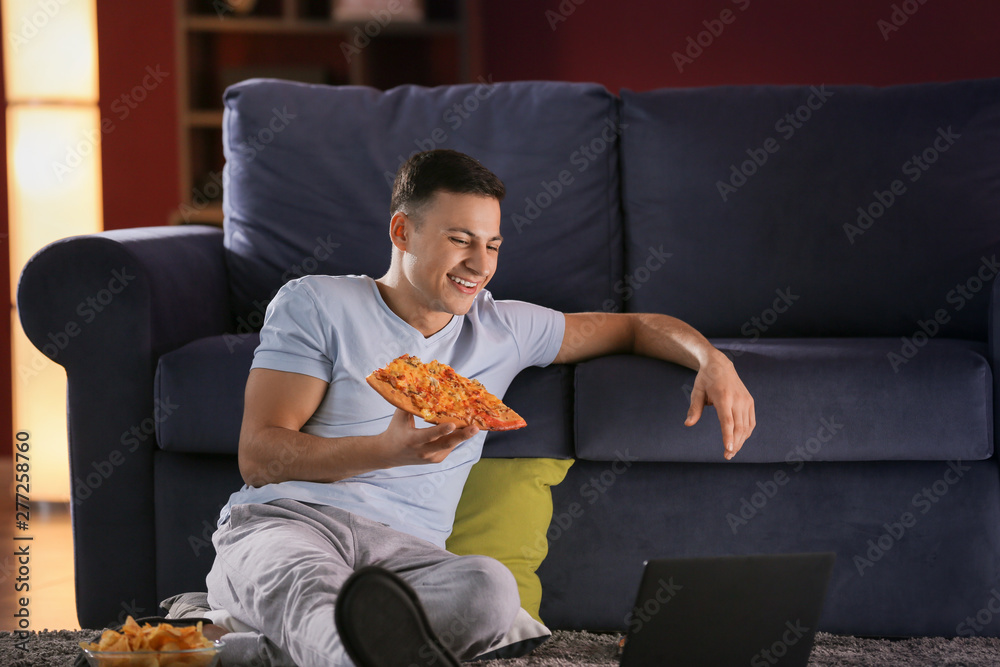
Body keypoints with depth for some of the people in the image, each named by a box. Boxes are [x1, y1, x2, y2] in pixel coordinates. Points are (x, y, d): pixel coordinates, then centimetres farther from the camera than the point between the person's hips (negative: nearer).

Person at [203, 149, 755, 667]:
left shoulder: (502, 330, 23)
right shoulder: (314, 303, 10)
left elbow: (637, 327, 34)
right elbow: (258, 457, 1)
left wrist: (712, 362, 10)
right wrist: (390, 450, -16)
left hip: (402, 549, 3)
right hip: (283, 519, -3)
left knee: (488, 587, -36)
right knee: (306, 582, -44)